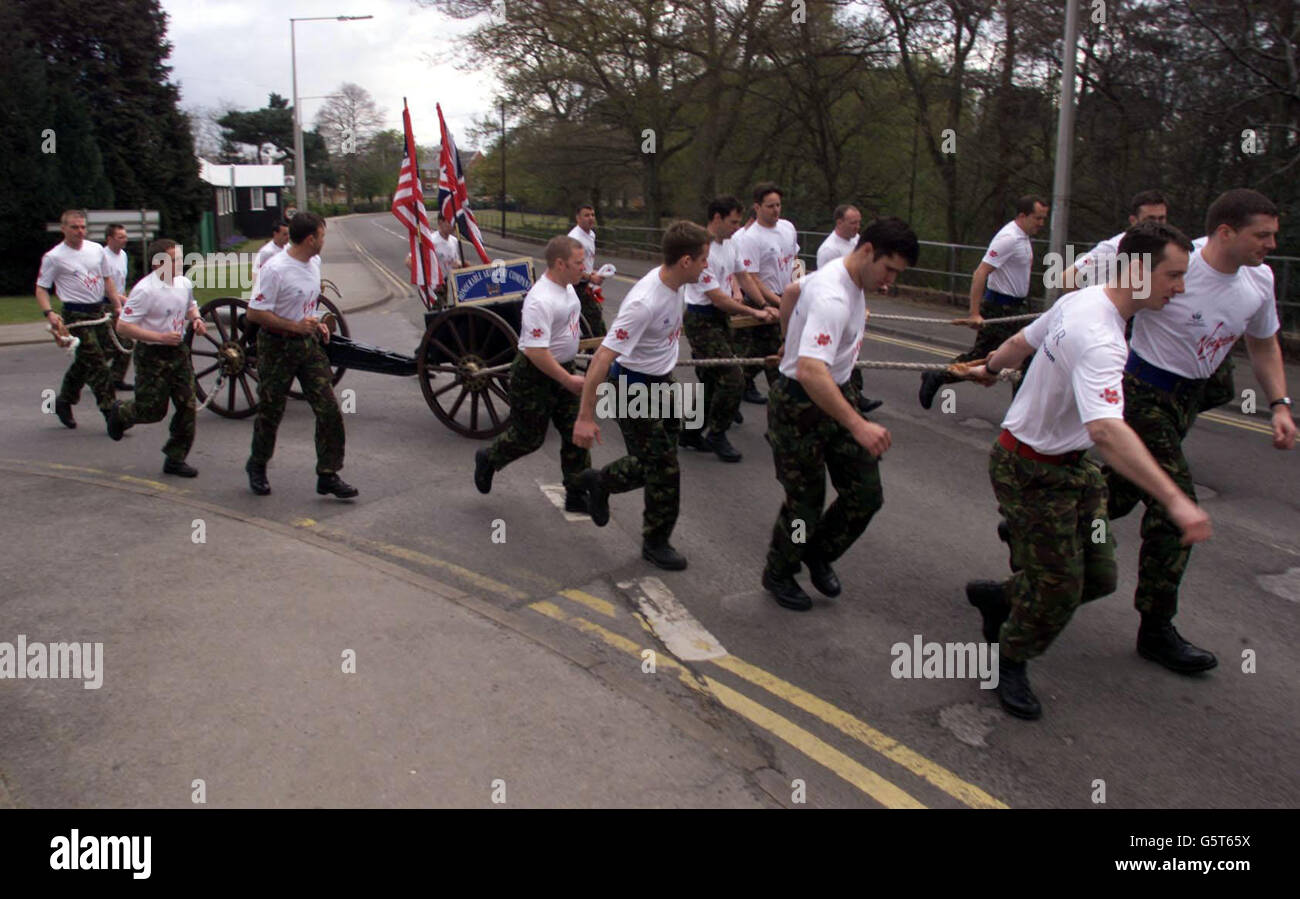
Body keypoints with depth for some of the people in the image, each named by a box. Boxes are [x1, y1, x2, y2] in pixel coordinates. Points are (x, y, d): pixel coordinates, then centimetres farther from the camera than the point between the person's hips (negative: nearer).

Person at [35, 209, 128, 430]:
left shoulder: (96, 249, 9)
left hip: (99, 311, 6)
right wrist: (49, 313, -18)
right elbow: (41, 288, -3)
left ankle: (64, 401, 32)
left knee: (85, 362, 14)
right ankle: (111, 412, -7)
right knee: (97, 364, -9)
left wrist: (117, 305, 9)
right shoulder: (53, 257, -5)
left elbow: (107, 279, 18)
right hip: (76, 315, -6)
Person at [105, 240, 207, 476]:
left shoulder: (184, 284, 2)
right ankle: (120, 414, 36)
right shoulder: (144, 290, -20)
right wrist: (160, 337, -25)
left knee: (188, 407, 2)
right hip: (152, 356, -6)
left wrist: (196, 319, 2)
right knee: (152, 410, 1)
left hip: (178, 352, 6)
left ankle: (175, 459, 14)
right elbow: (123, 327, -21)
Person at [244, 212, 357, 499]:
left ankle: (328, 475, 4)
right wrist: (295, 325, -22)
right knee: (270, 413, 8)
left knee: (329, 411, -3)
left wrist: (316, 324, 6)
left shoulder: (314, 263, 7)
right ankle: (257, 467, 31)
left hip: (308, 345, 7)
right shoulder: (275, 269, -20)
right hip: (277, 347, -6)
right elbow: (254, 313, -20)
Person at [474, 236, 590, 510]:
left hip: (562, 369, 9)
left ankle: (576, 495, 18)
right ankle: (488, 459, 33)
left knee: (575, 433, 8)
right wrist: (568, 380, -27)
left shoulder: (567, 287, 3)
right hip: (534, 377, -9)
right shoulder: (540, 301, -28)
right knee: (529, 437, 5)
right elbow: (535, 351, -31)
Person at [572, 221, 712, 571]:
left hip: (661, 380, 9)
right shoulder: (644, 303, -32)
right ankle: (655, 543, 21)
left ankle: (600, 482, 40)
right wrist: (585, 417, -30)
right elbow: (602, 358, -32)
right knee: (664, 469, 0)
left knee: (658, 462, 18)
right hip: (633, 387, -9)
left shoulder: (673, 282, -5)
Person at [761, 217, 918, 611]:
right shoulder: (832, 299, -30)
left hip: (838, 394, 9)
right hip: (799, 405, -9)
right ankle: (778, 575, 30)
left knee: (866, 495, 9)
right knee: (805, 503, 4)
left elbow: (793, 291, 23)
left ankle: (819, 555, 33)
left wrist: (792, 339, 39)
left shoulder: (841, 275, 2)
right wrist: (858, 426, -48)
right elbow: (809, 372, -43)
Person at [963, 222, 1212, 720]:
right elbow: (1106, 430, -44)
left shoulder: (1080, 300, 0)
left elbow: (1024, 339, 19)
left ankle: (998, 597, 34)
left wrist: (989, 367, 40)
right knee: (1060, 586, 0)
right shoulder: (1098, 339, -31)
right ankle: (1009, 663, 25)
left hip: (1074, 465, 10)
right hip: (1031, 471, -10)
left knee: (1098, 576, 11)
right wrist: (1175, 500, -48)